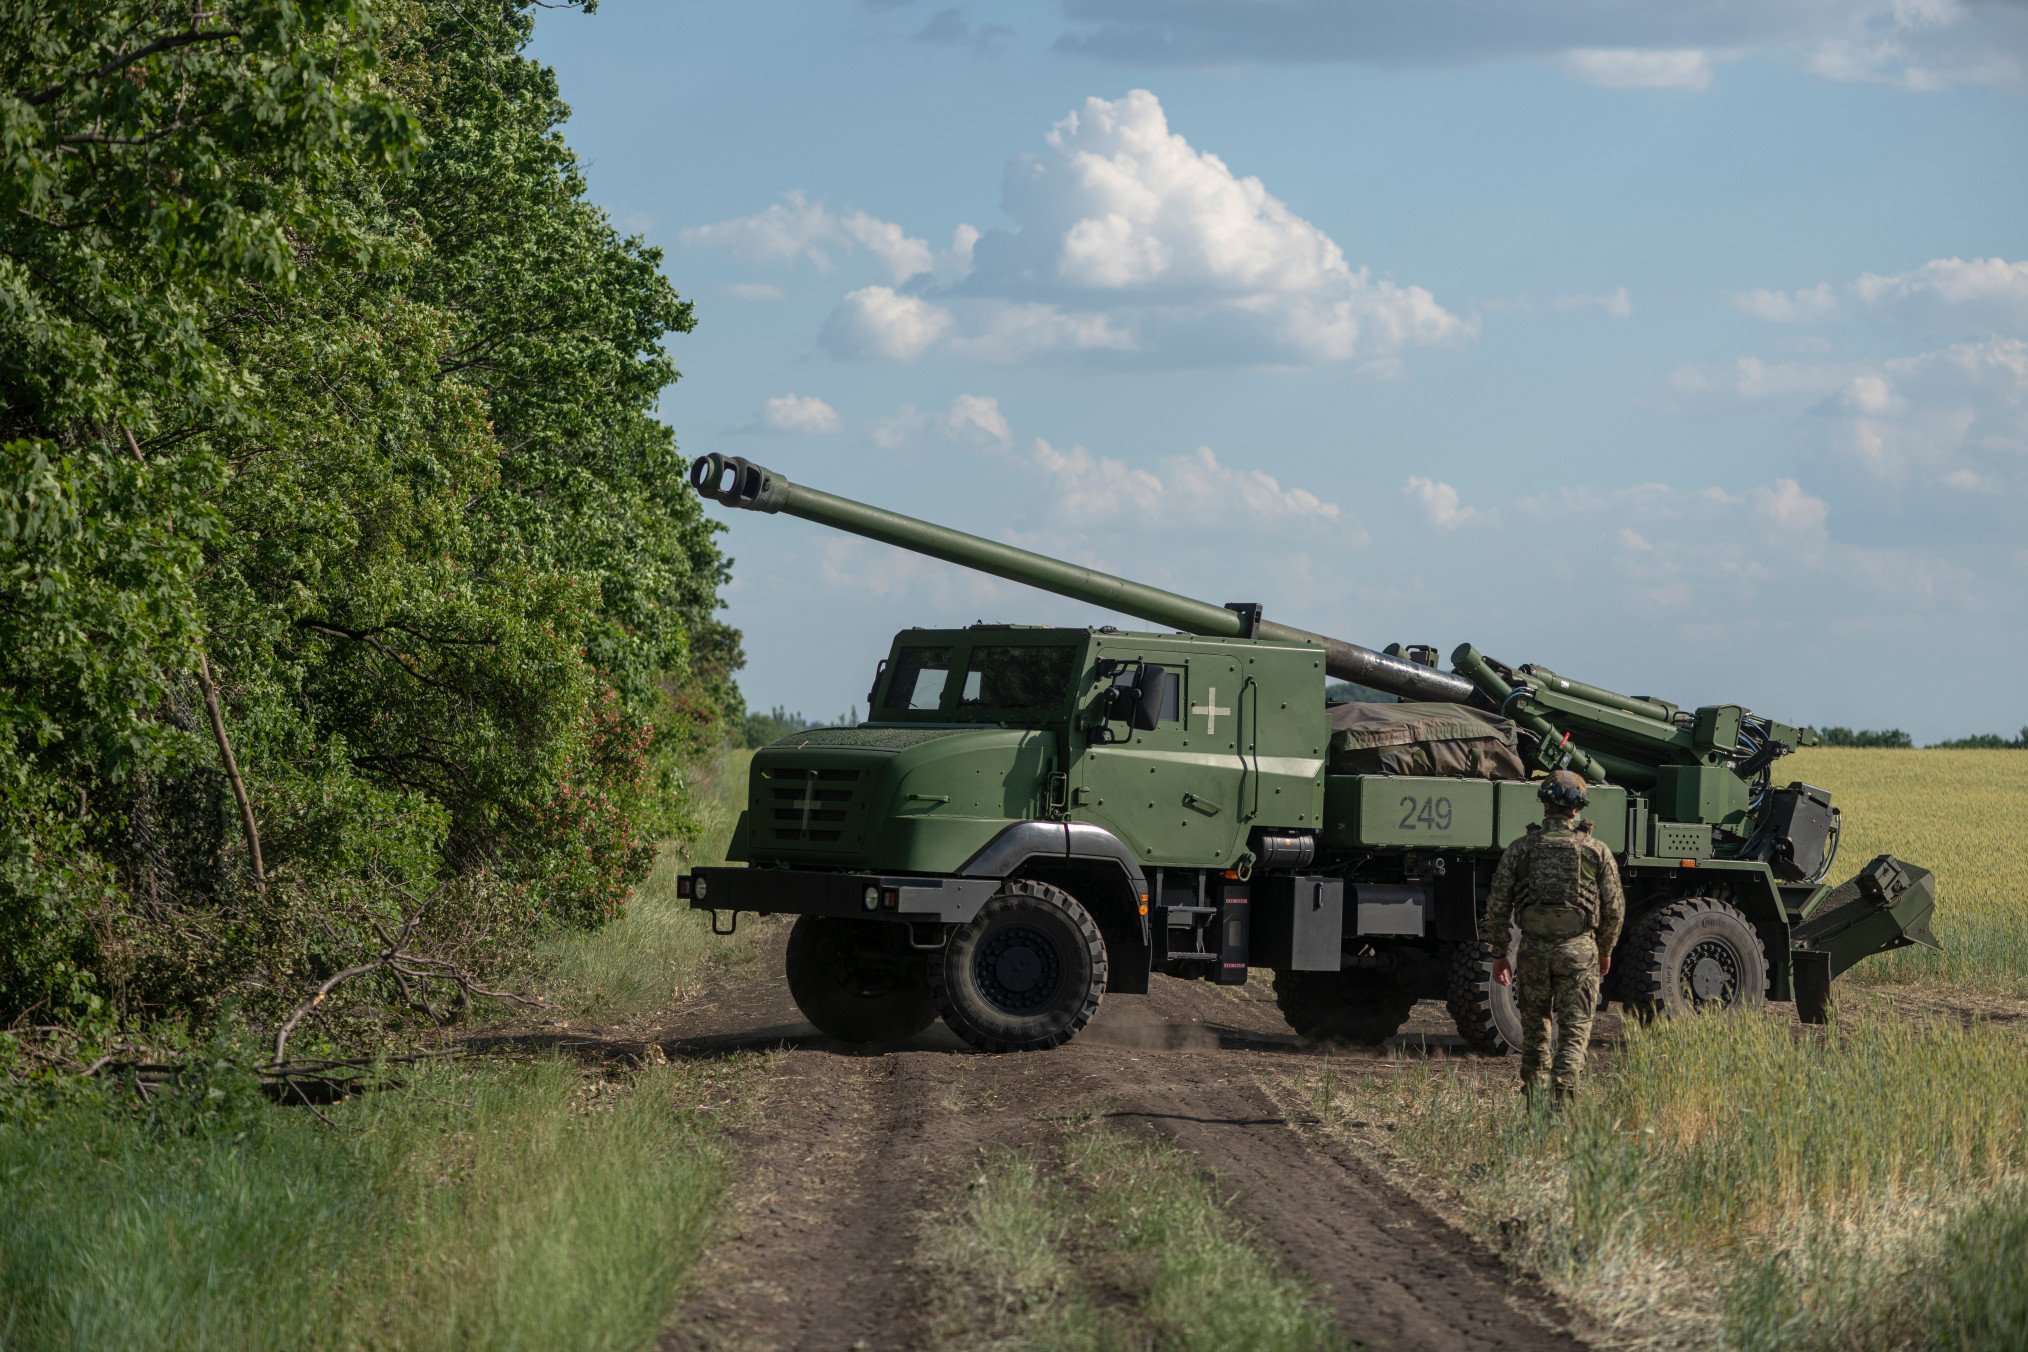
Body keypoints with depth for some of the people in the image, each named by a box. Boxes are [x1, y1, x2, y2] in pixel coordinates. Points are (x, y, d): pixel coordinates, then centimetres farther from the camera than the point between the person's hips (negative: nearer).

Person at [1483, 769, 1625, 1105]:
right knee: (1574, 1029, 2)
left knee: (1533, 1027, 16)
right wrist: (1605, 950, 18)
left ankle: (1533, 1101, 22)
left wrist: (1499, 954, 12)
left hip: (1533, 947, 2)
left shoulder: (1520, 849, 3)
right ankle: (1563, 1093, -15)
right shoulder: (1596, 850, 1)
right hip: (1578, 949, -2)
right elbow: (1614, 907, 3)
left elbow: (1498, 906, 2)